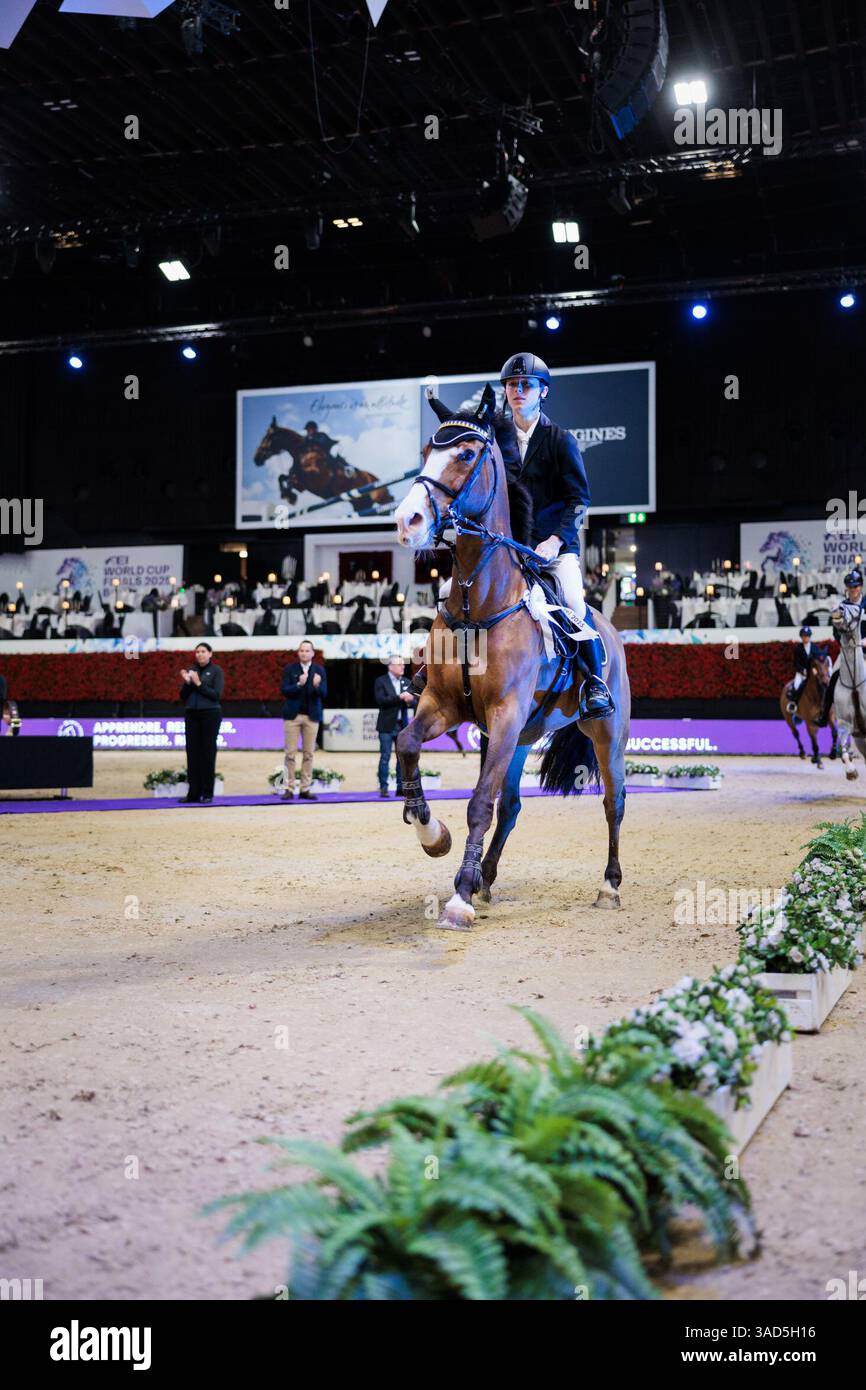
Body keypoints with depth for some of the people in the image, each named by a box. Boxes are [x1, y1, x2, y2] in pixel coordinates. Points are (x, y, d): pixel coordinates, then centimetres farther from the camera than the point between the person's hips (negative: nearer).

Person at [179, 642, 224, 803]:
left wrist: (199, 683, -16)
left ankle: (207, 793, 3)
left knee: (208, 753, -2)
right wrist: (187, 683, -7)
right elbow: (183, 697, 10)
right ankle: (194, 793, 6)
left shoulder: (216, 670, -1)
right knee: (192, 753, 2)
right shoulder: (192, 670, 12)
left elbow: (217, 695, -11)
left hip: (210, 715, -5)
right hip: (192, 715, 5)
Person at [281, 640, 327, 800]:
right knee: (290, 753, -1)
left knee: (308, 754, 3)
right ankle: (289, 788, 4)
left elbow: (324, 693, -2)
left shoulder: (319, 670, 4)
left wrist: (317, 686, -23)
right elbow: (284, 690, -6)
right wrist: (299, 684, -22)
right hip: (293, 715, -1)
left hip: (311, 716, 1)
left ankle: (305, 789, 8)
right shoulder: (290, 668, 2)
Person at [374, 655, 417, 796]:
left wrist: (410, 700, -13)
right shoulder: (381, 681, -3)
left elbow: (415, 700, 10)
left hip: (403, 725, 5)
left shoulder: (407, 682, 13)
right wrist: (399, 697, -19)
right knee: (385, 757, -3)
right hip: (387, 726, -5)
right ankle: (383, 787, 1)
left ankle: (401, 787, 11)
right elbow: (380, 700, -15)